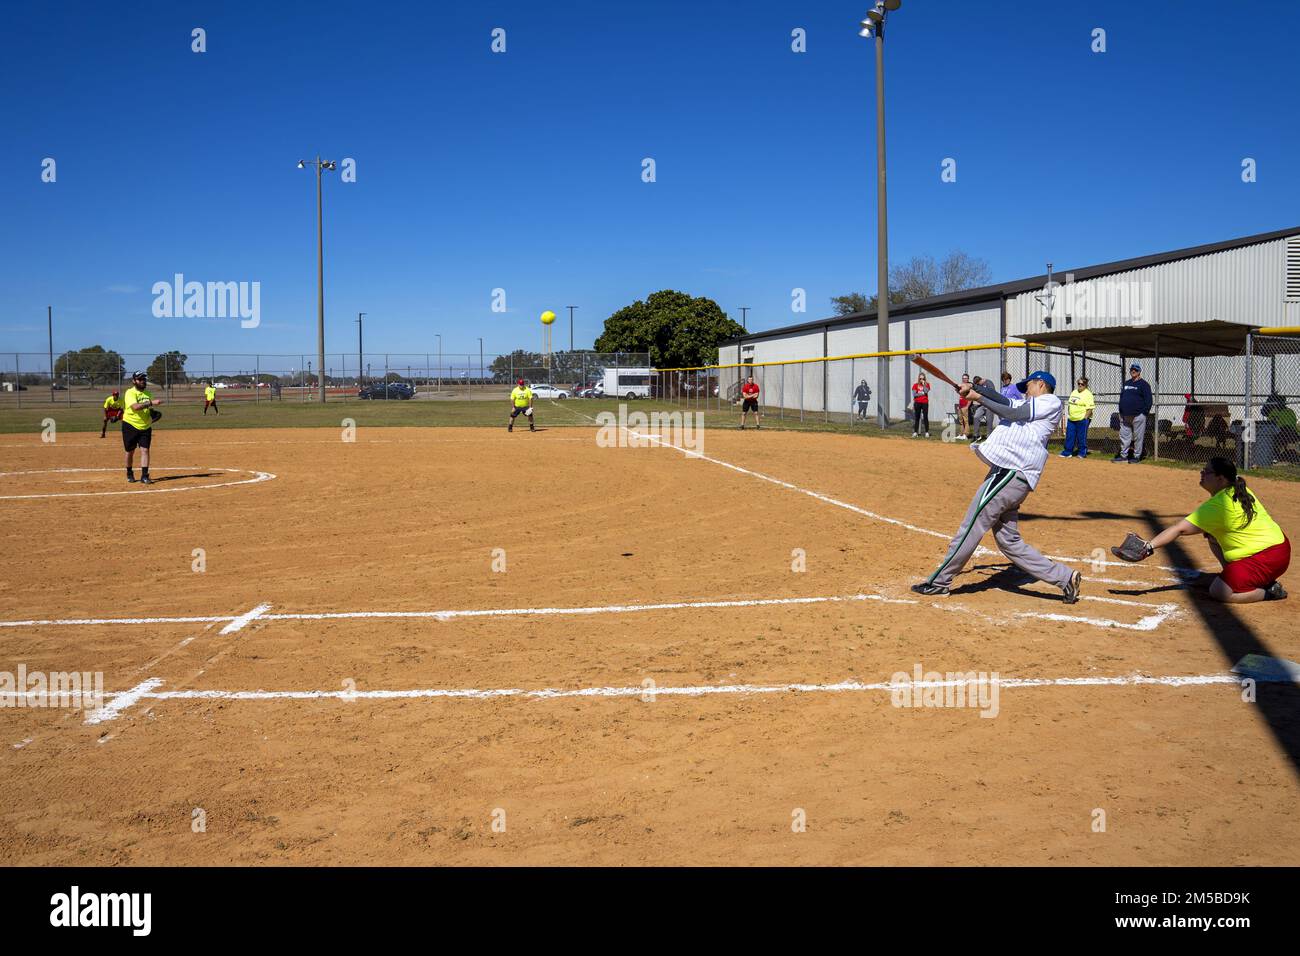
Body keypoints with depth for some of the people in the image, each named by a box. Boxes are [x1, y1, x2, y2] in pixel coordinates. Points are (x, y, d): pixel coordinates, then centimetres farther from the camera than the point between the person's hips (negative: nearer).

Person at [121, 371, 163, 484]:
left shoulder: (147, 393, 9)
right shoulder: (130, 393, -12)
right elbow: (135, 406, -30)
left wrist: (153, 411, -1)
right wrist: (151, 402, -37)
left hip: (145, 427, 4)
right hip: (130, 426, -4)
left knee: (145, 450, -6)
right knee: (130, 451, 7)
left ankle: (144, 476, -7)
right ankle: (129, 473, 27)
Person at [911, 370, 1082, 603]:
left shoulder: (1051, 401, 3)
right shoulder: (1029, 404, 30)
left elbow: (1011, 413, -6)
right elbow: (1003, 401, 17)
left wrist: (979, 398, -2)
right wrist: (974, 388, 6)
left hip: (1012, 471, -10)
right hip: (1006, 471, 10)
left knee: (973, 524, -8)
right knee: (1009, 540, 8)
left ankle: (939, 581, -4)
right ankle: (1065, 577, 8)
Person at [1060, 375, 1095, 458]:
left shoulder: (1088, 394, -10)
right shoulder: (1074, 392, 15)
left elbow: (1090, 408, -16)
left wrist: (1085, 418, -19)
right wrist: (1069, 414, 11)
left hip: (1082, 420, -7)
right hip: (1071, 419, 8)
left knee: (1081, 437, 0)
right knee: (1069, 436, 9)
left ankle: (1082, 453, 11)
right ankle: (1067, 452, 16)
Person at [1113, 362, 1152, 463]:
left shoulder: (1143, 384, -3)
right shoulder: (1126, 383, 17)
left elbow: (1148, 400, -7)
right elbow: (1121, 397, 21)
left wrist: (1145, 412, -14)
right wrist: (1120, 412, 14)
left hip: (1138, 416, -7)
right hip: (1125, 416, 7)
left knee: (1138, 437, -2)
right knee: (1124, 436, 8)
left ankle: (1136, 456, 4)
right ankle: (1123, 455, 15)